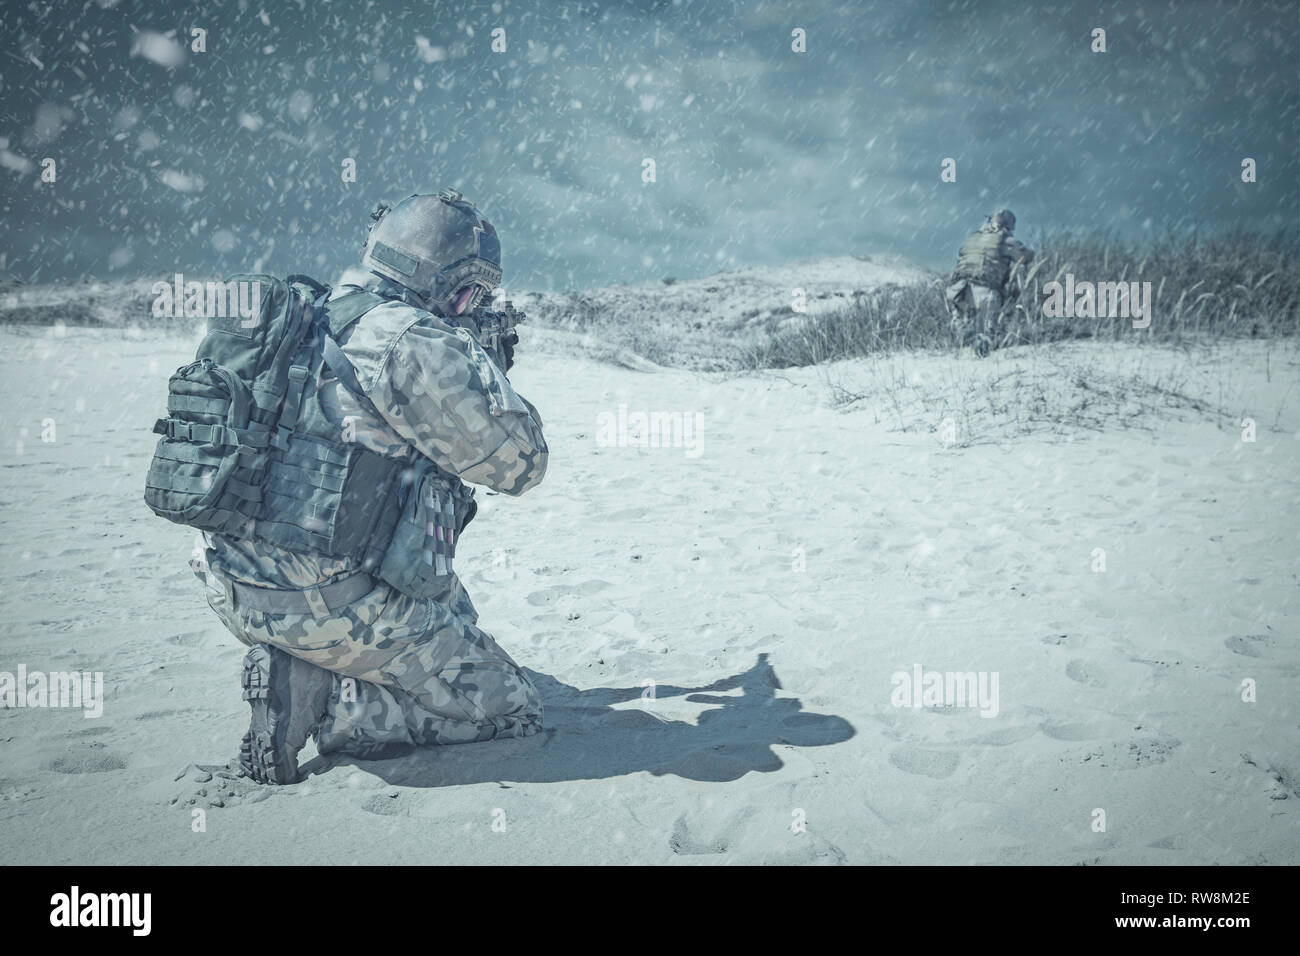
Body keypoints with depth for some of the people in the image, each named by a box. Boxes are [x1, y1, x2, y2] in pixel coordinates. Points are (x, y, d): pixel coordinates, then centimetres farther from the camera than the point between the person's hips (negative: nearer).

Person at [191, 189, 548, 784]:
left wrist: (476, 366, 28)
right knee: (510, 710, 3)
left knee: (451, 609, 30)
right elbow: (519, 466, -7)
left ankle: (299, 666, 10)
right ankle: (320, 701, -8)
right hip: (322, 601, -9)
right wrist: (490, 371, 10)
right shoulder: (418, 343, -14)